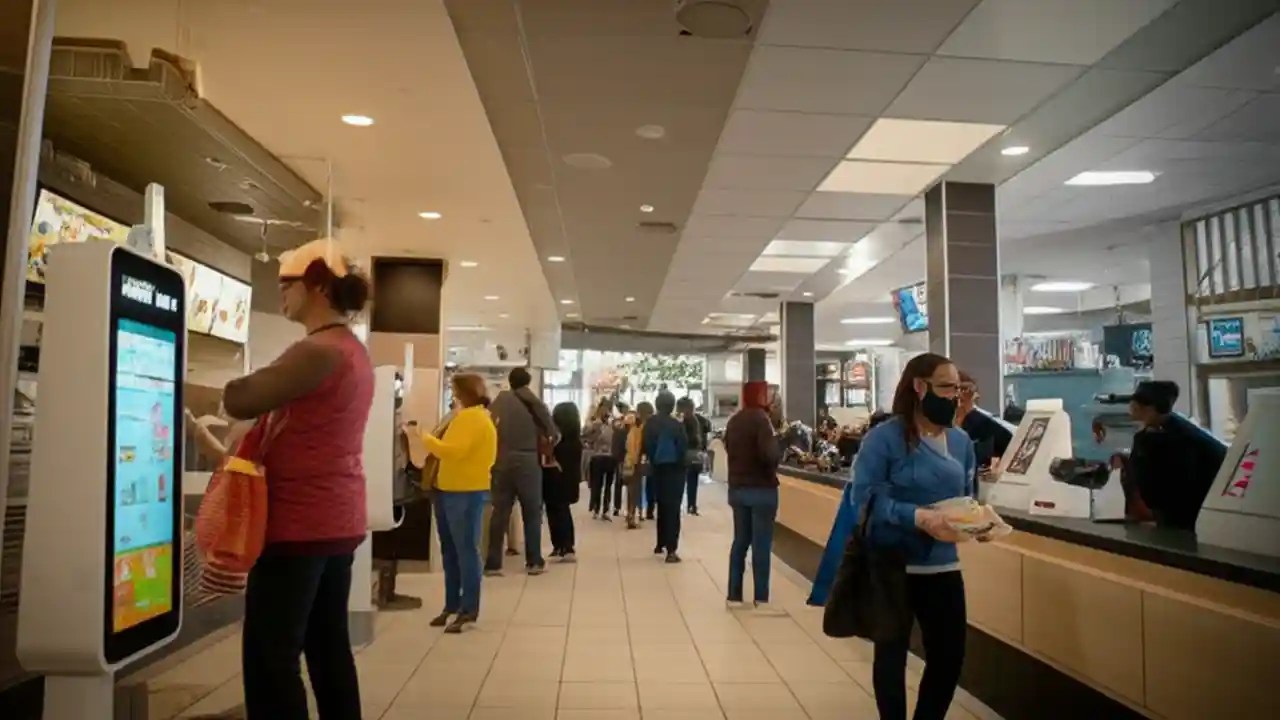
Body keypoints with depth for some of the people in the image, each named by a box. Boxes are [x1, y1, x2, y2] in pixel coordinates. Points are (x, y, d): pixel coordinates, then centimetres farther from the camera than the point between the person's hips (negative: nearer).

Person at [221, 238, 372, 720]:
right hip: (337, 519, 9)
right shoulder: (354, 352, 14)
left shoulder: (317, 351, -17)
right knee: (328, 647, 15)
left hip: (300, 522, -9)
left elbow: (240, 401, -19)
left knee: (269, 657, 0)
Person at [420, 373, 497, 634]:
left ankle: (469, 611, -3)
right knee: (450, 552, 14)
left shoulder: (472, 417, -14)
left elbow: (454, 451, -24)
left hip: (466, 493, -10)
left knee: (466, 550, -7)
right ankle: (452, 605, 22)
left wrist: (427, 439, -12)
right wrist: (431, 441, 6)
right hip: (451, 490, 10)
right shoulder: (466, 416, 18)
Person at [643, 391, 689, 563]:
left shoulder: (650, 424, -1)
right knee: (673, 508, -3)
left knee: (662, 505, 20)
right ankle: (671, 550, -8)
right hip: (674, 469, -5)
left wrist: (653, 460, 11)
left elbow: (646, 446, 1)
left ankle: (661, 544, 27)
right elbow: (683, 448, -13)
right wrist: (683, 464, 2)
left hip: (657, 468, 5)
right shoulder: (676, 425, -15)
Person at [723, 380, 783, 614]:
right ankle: (761, 599, 0)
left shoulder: (733, 421, 10)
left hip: (737, 487, 7)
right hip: (761, 488, -7)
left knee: (740, 541, 12)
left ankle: (734, 596, 15)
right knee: (761, 544, -2)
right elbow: (769, 454, -23)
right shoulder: (760, 418, -15)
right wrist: (777, 454, -3)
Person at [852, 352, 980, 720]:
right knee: (892, 653, 11)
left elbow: (966, 495, 15)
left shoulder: (962, 441, 7)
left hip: (944, 565, 6)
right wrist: (918, 517, -29)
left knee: (949, 655, 12)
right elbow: (866, 497, -18)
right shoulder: (884, 437, -14)